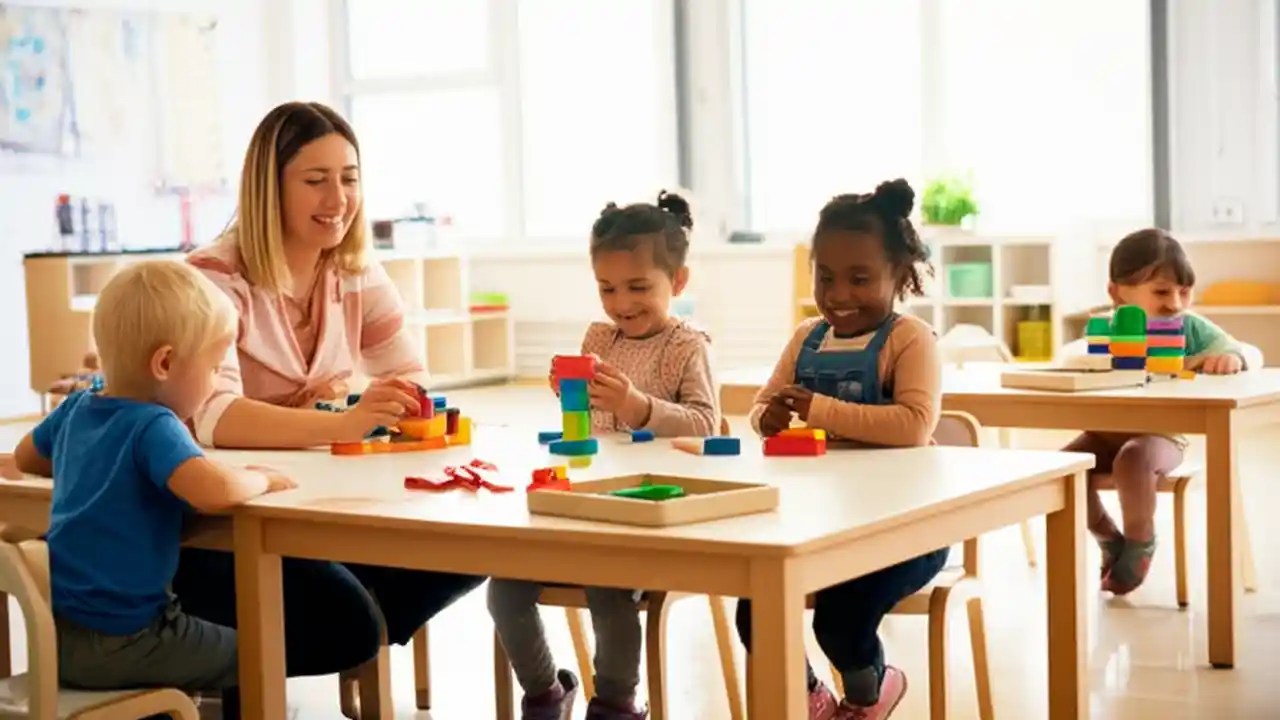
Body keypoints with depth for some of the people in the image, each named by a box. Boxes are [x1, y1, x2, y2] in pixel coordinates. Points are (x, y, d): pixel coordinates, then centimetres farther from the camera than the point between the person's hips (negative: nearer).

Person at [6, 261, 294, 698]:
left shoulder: (75, 409, 5)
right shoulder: (153, 426, -20)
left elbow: (25, 457, 27)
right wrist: (262, 479, -18)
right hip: (115, 642, -8)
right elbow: (214, 491, -38)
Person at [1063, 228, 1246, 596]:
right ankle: (1107, 538, 6)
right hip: (1107, 431, 2)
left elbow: (1251, 352, -2)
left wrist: (1232, 357, -29)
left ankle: (1140, 539, -5)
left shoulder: (1192, 328, -3)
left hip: (1161, 434, -2)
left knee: (1133, 459, -36)